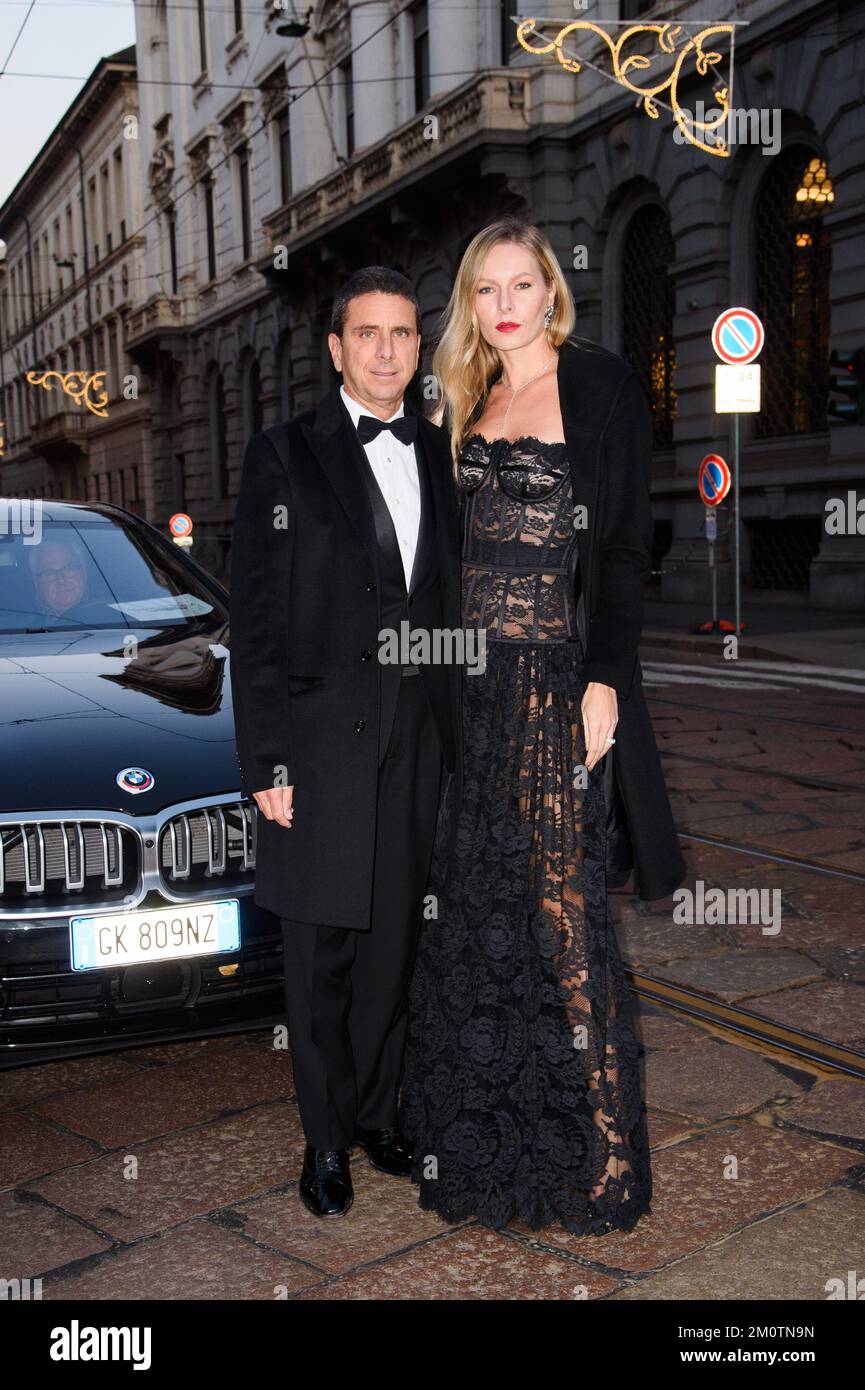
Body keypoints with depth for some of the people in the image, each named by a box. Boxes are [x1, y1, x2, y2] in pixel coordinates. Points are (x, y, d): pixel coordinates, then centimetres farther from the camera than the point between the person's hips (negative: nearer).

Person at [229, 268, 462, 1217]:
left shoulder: (440, 456, 11)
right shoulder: (283, 456, -2)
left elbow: (454, 598, 13)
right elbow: (255, 620, -5)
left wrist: (459, 730, 8)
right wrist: (265, 761, -10)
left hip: (419, 740, 4)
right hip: (323, 740, -4)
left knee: (393, 942, 13)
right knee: (321, 956, 6)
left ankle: (377, 1112, 30)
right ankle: (325, 1141, 23)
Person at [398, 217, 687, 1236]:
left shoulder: (602, 385, -2)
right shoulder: (467, 399, 15)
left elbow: (624, 544, -8)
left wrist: (605, 681, -15)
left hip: (558, 680, -6)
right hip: (470, 683, 6)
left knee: (560, 908, -2)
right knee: (471, 902, 9)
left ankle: (592, 1152, 12)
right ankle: (480, 1140, 24)